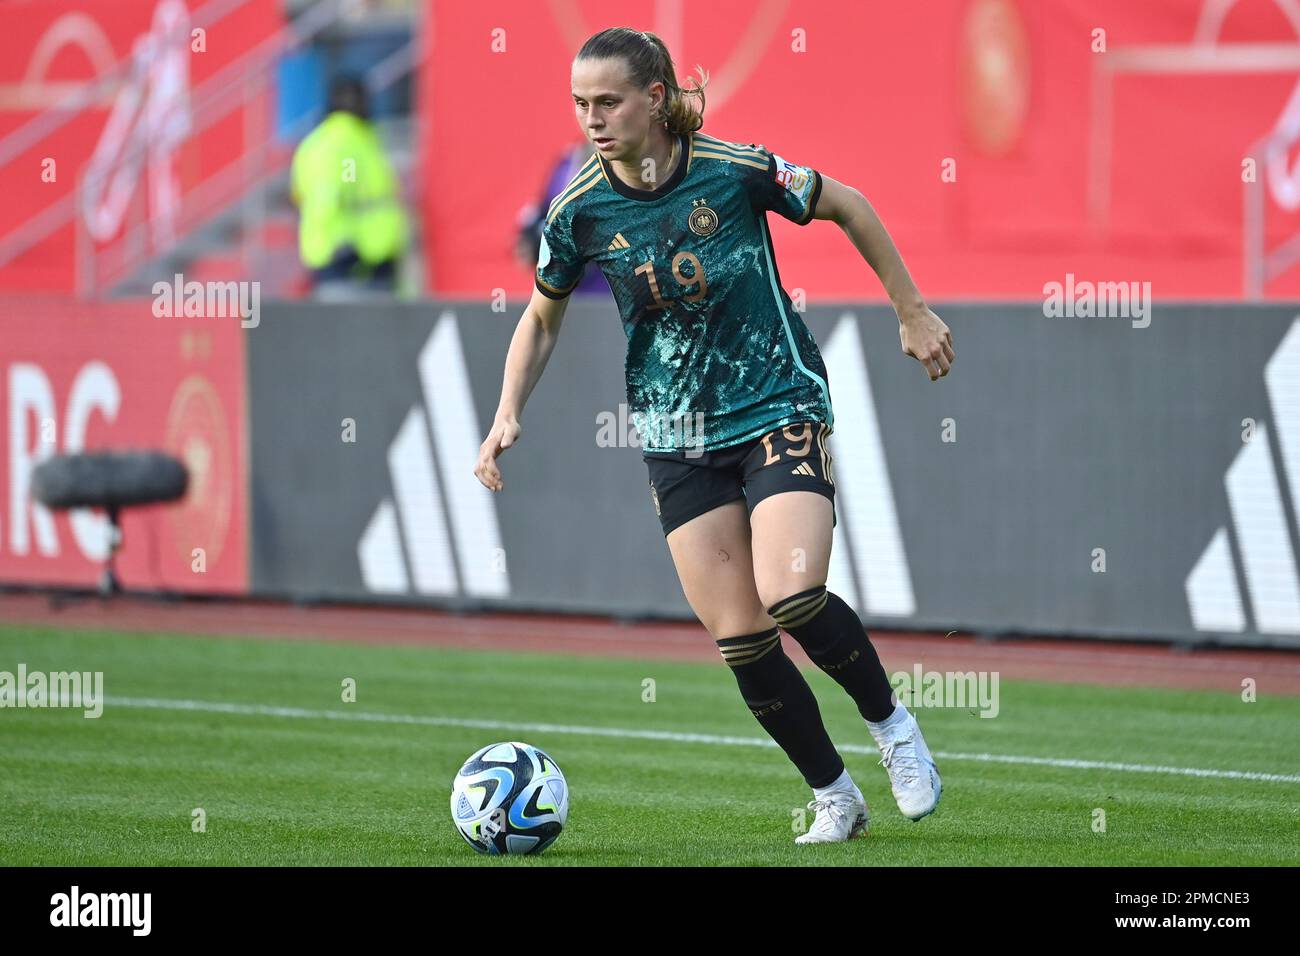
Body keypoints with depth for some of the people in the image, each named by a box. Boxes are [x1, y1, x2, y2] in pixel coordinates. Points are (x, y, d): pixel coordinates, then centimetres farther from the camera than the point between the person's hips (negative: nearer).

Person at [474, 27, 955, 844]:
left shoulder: (736, 170, -15)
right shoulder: (580, 211, -7)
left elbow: (848, 207, 2)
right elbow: (543, 317, 11)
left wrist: (912, 312, 7)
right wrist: (508, 416, -2)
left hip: (780, 406, -3)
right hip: (678, 439, 3)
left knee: (791, 597, -23)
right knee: (740, 639, -4)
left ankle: (891, 722, 4)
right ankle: (835, 798, 14)